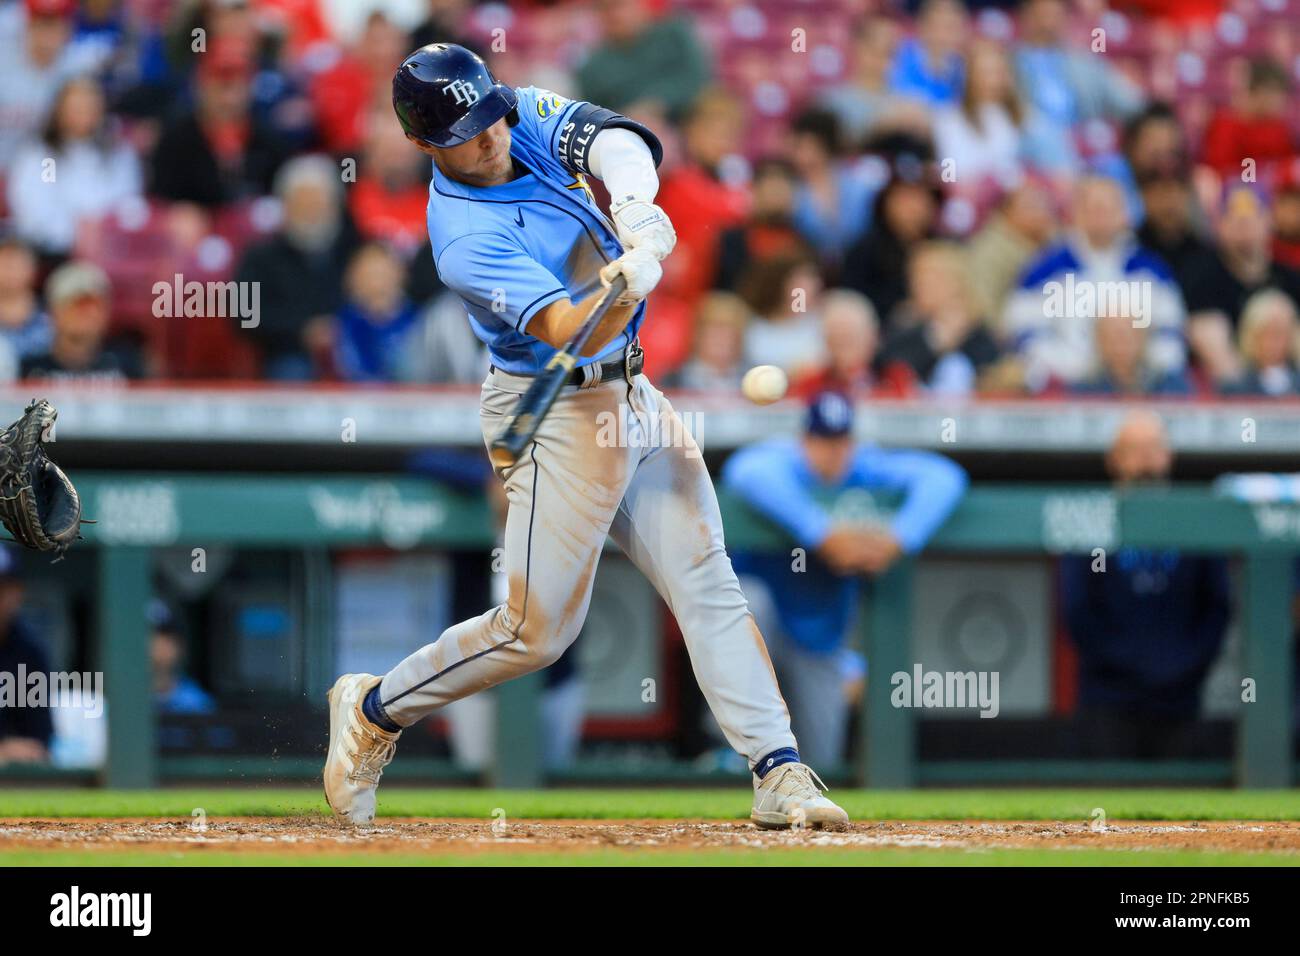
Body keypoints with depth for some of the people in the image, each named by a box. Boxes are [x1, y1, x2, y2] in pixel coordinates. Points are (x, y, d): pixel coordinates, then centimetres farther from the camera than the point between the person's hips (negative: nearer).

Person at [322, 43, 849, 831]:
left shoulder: (529, 119, -2)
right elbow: (566, 332, -31)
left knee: (707, 581, 0)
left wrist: (633, 200, -37)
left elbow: (615, 141, -16)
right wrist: (633, 276, -49)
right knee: (538, 629, -4)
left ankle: (780, 772, -4)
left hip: (630, 396, 7)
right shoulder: (468, 240, -23)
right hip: (557, 414, -7)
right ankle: (375, 711, 16)